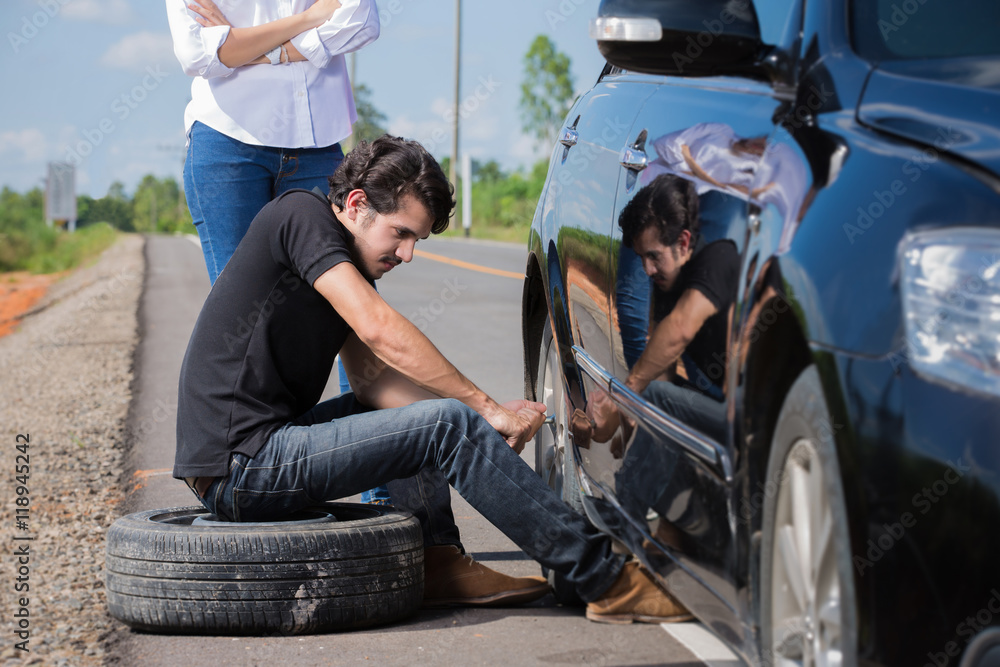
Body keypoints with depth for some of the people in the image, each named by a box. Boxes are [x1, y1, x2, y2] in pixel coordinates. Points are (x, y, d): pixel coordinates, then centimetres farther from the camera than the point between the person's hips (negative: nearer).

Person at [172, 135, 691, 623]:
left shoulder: (352, 264, 17)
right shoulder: (302, 215, -10)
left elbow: (372, 378, 10)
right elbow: (379, 330, -20)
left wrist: (481, 415, -5)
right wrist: (487, 409, -15)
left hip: (262, 447, 10)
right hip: (240, 468, -10)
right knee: (450, 425, -16)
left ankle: (435, 561, 6)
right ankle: (607, 583, -13)